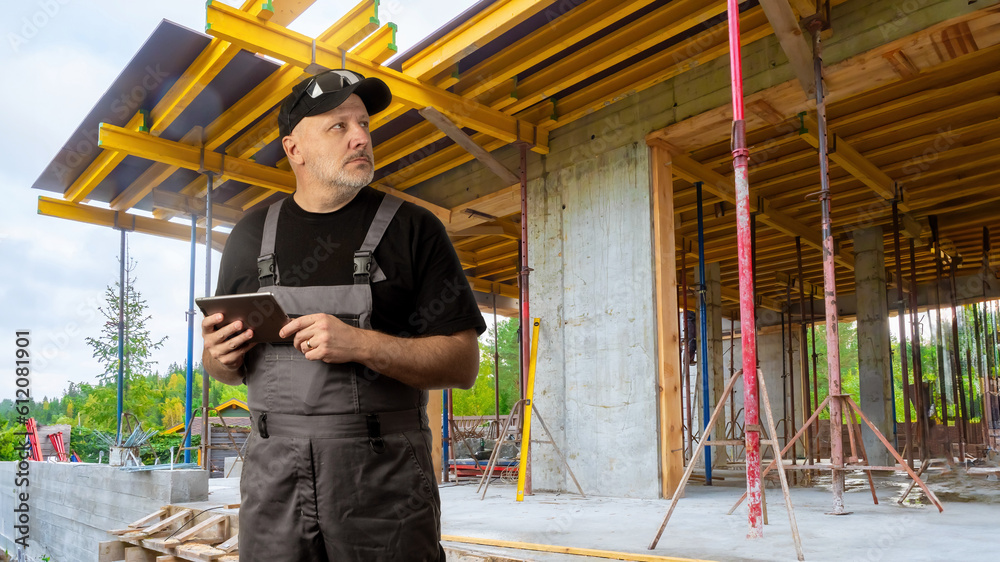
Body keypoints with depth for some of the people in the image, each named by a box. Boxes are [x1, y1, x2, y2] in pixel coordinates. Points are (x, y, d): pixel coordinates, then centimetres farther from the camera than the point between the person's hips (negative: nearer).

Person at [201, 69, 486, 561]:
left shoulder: (412, 229, -2)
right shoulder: (251, 235, 9)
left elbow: (463, 363, -8)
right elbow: (226, 367, 18)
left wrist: (359, 344, -20)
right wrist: (221, 359, -6)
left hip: (384, 479, -2)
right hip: (273, 475, 3)